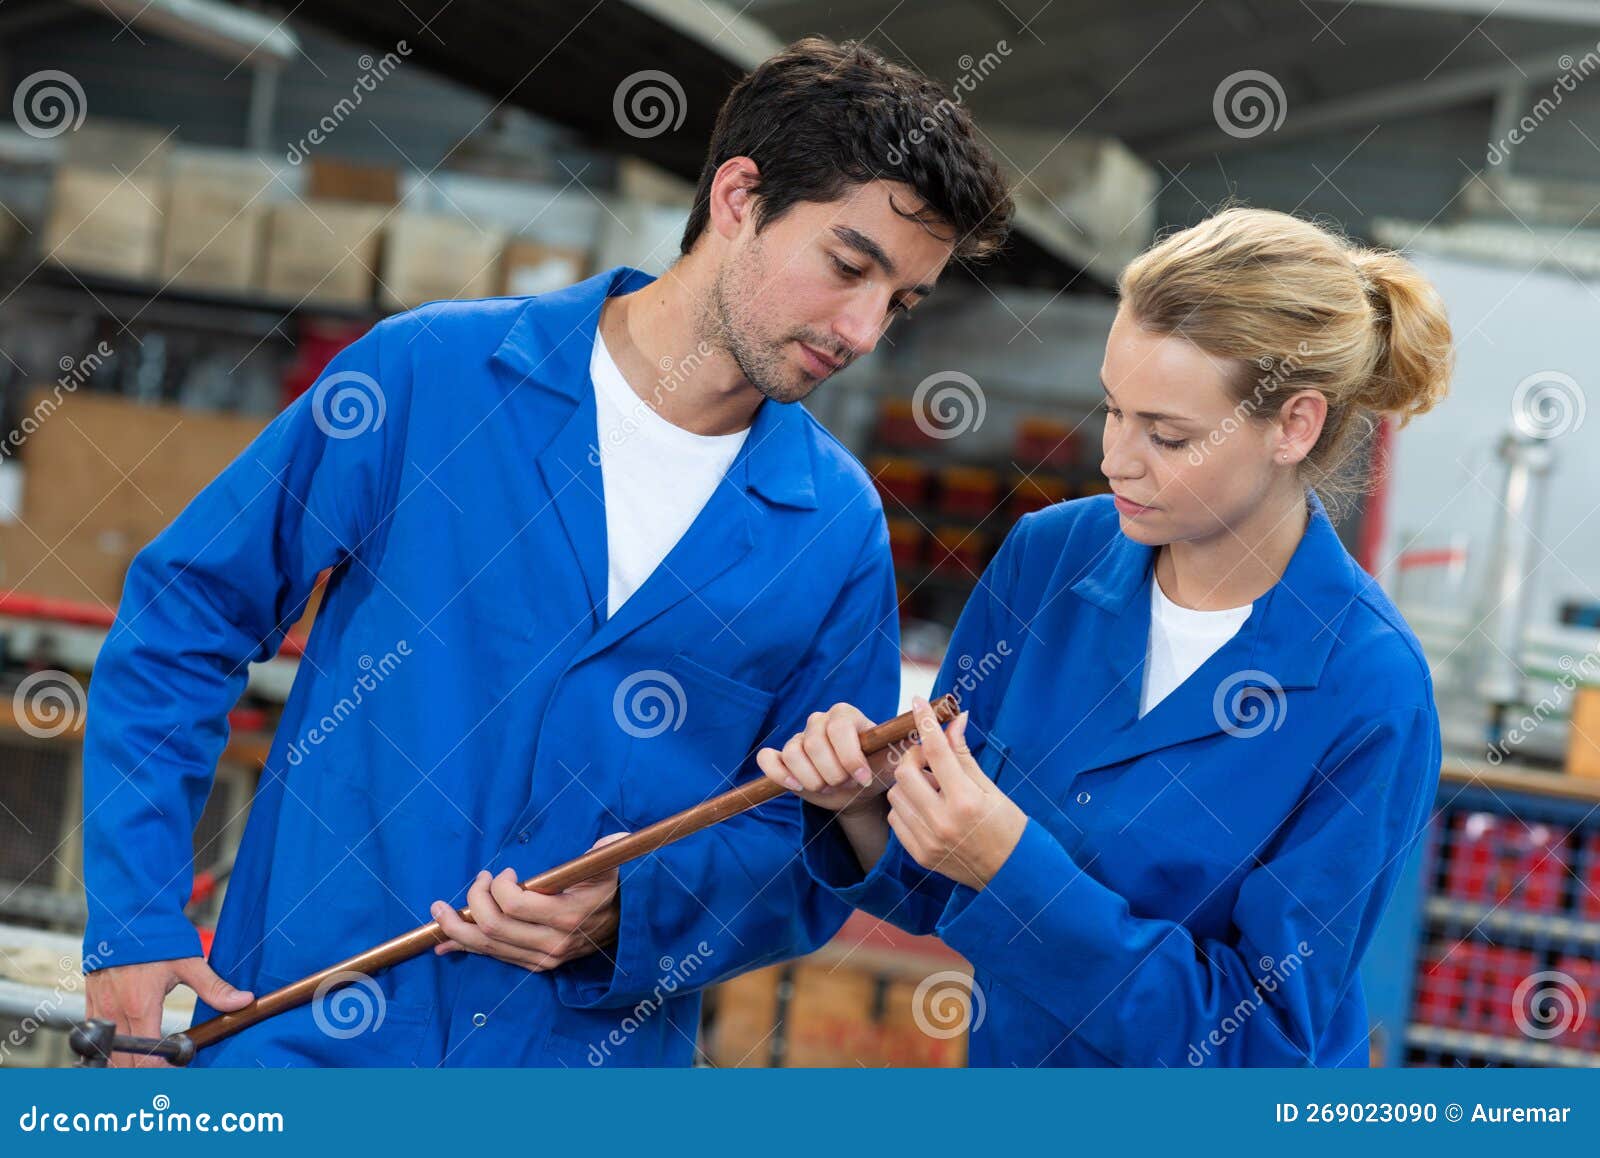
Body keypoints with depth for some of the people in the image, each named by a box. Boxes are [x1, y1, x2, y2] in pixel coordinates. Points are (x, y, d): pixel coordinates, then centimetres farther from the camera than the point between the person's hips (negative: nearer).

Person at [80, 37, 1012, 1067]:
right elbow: (184, 615, 0)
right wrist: (135, 922, -5)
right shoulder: (428, 372, -6)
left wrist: (631, 913, -16)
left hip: (596, 1063, 1)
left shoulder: (839, 530, -1)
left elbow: (813, 844, 3)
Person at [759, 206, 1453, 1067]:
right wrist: (866, 803, -16)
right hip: (1006, 1059, 4)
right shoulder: (1047, 556, -6)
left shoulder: (1371, 692, -18)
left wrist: (1016, 868, -25)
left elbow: (1261, 1037, -18)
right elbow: (935, 891, 4)